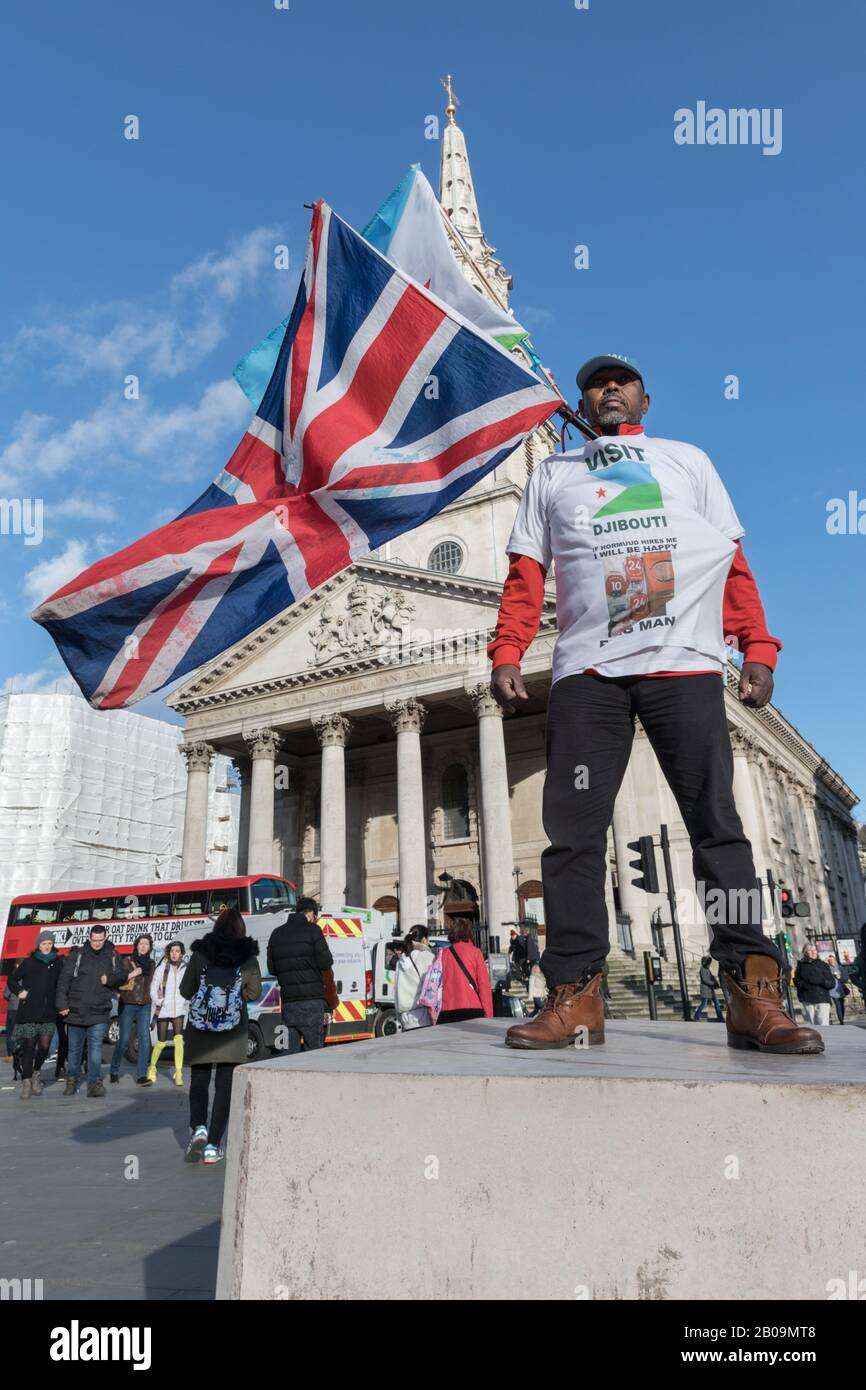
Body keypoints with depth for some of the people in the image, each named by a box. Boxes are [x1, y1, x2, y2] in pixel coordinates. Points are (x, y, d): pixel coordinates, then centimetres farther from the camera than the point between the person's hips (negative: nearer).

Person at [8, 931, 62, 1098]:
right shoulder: (29, 963, 1)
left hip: (48, 1013, 1)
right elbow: (12, 979, 10)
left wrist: (60, 1003, 0)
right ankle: (26, 1082, 13)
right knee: (29, 1047, 2)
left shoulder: (58, 963, 5)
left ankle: (36, 1072, 23)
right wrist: (19, 991, -4)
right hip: (29, 1013, -1)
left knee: (44, 1046, -4)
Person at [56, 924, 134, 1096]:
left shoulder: (113, 956, 3)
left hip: (99, 1013, -1)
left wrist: (110, 979, -15)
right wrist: (62, 1004, -8)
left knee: (96, 1047, -10)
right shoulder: (77, 955, -2)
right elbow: (64, 980, -3)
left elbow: (122, 977, 7)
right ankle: (72, 1081, 30)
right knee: (74, 1048, 13)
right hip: (76, 1011, 1)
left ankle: (95, 1083, -10)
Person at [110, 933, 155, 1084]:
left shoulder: (151, 963, 11)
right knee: (124, 1039, -2)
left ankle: (142, 1076, -5)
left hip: (144, 1006, 3)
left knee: (145, 1038, -6)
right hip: (127, 1005, -3)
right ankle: (114, 1071, 21)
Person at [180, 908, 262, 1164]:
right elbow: (254, 992, 5)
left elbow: (185, 990, 4)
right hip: (233, 1033, -1)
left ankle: (198, 1129, -5)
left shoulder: (200, 953, -4)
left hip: (199, 1029, 1)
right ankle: (213, 1145, 6)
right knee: (224, 1086, 7)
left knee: (198, 1082, 15)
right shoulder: (248, 956, -4)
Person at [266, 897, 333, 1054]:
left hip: (287, 999, 5)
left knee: (291, 1050, 8)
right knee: (313, 1049, 1)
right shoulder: (312, 930, -5)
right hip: (311, 999, -5)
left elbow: (271, 969, 12)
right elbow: (325, 963, -10)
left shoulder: (277, 933, 12)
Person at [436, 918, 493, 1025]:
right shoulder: (475, 952, 3)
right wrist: (489, 1014, 0)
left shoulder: (443, 953, 8)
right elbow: (484, 985, -1)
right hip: (472, 1011, -2)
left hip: (447, 1013, 2)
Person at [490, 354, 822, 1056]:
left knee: (717, 822, -5)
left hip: (686, 665, 0)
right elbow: (526, 575, 13)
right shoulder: (552, 474, 23)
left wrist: (758, 649, 2)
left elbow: (734, 563, 14)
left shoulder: (688, 461, 22)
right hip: (586, 672, 1)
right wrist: (507, 655, -1)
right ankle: (575, 996, -1)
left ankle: (754, 995, 1)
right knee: (573, 829, -6)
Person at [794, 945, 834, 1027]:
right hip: (807, 1000, 1)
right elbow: (796, 980, 6)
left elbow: (832, 983, 4)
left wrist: (821, 981, -13)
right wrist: (805, 984, -12)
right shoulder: (801, 965, 9)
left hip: (822, 999, -1)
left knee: (824, 1026, -12)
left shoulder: (823, 965, 9)